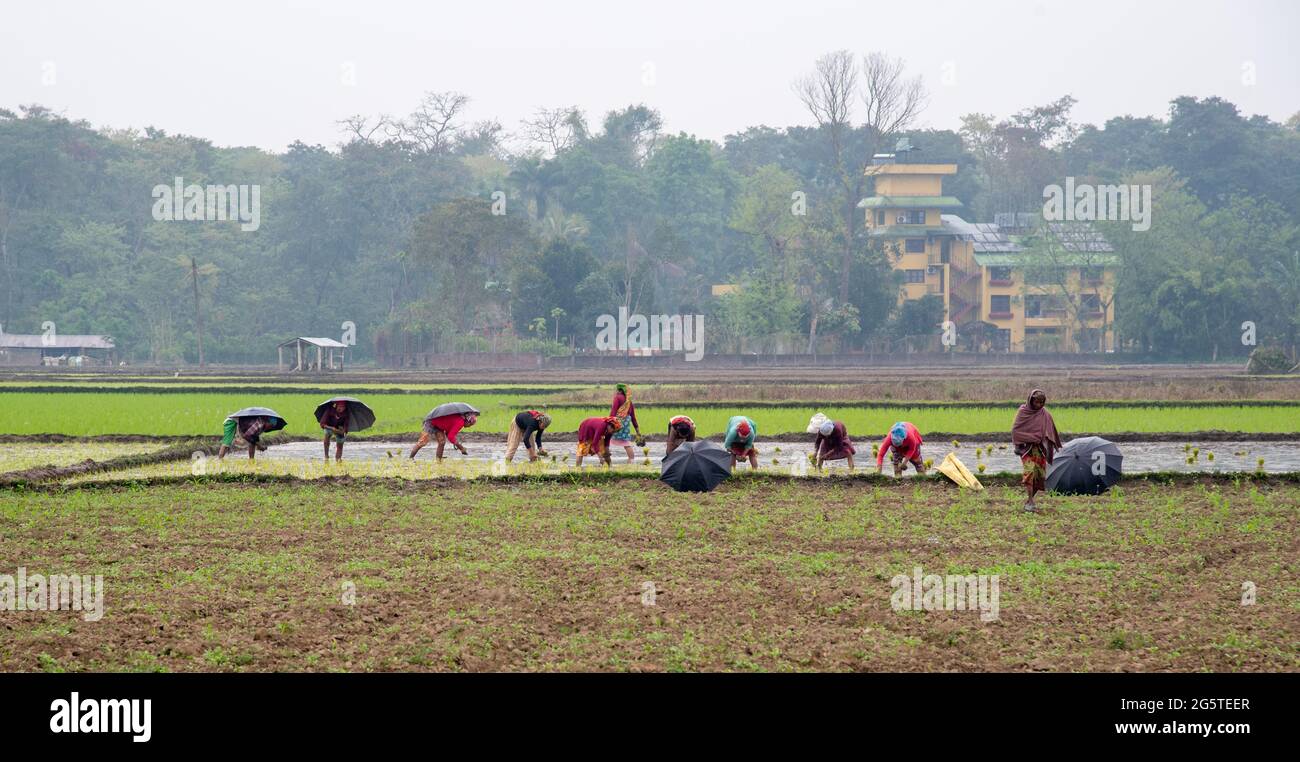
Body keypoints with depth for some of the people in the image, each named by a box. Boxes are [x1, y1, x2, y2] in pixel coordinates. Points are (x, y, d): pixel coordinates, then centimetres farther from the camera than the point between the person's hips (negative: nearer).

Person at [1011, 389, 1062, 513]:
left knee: (1040, 475, 0)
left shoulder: (1045, 415, 7)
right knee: (1030, 470, -21)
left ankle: (1029, 501, 17)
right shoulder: (1023, 412, -1)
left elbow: (1051, 433, 15)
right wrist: (1031, 438, -11)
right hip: (1027, 447, -4)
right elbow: (1015, 430, -1)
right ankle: (1030, 502, -25)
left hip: (1040, 448, 4)